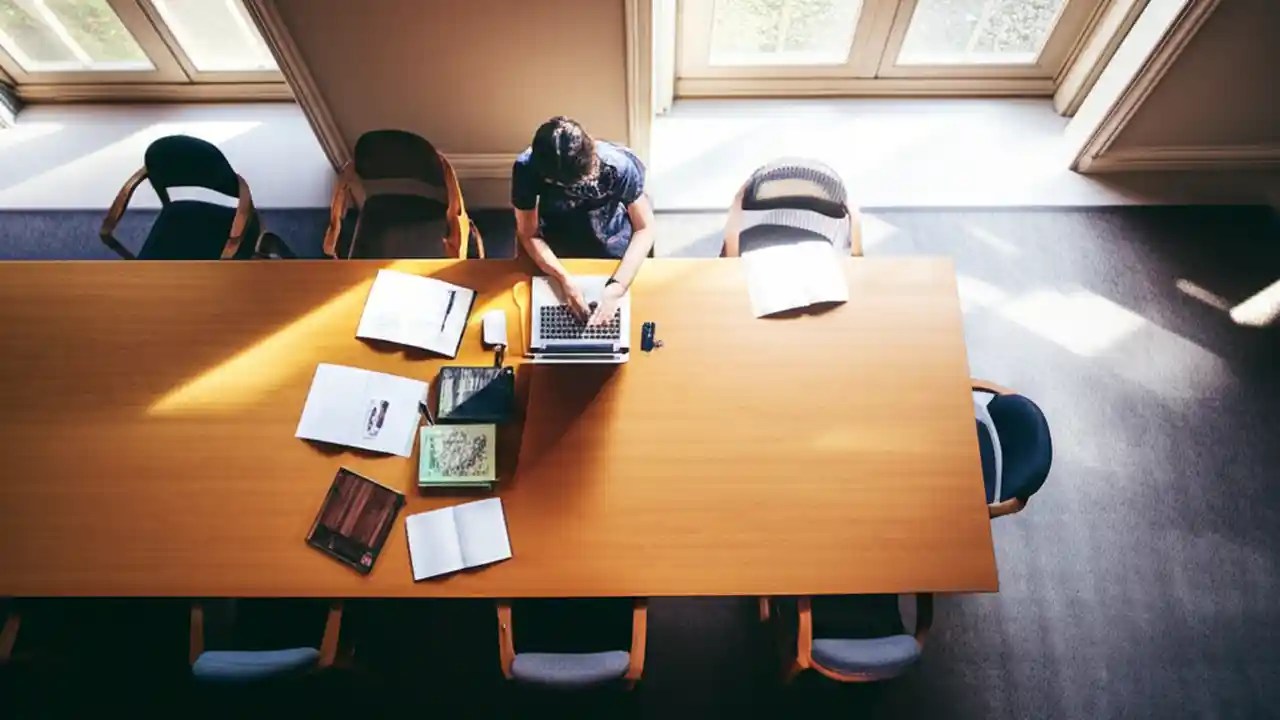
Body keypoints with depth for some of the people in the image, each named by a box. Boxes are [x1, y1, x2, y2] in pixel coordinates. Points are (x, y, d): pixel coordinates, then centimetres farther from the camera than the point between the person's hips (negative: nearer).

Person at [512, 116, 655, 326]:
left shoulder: (619, 165, -31)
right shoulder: (527, 168, -28)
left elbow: (644, 228, -22)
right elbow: (528, 234, -17)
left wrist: (617, 287, -34)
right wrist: (564, 280, -32)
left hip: (616, 256, 0)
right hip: (558, 258, 0)